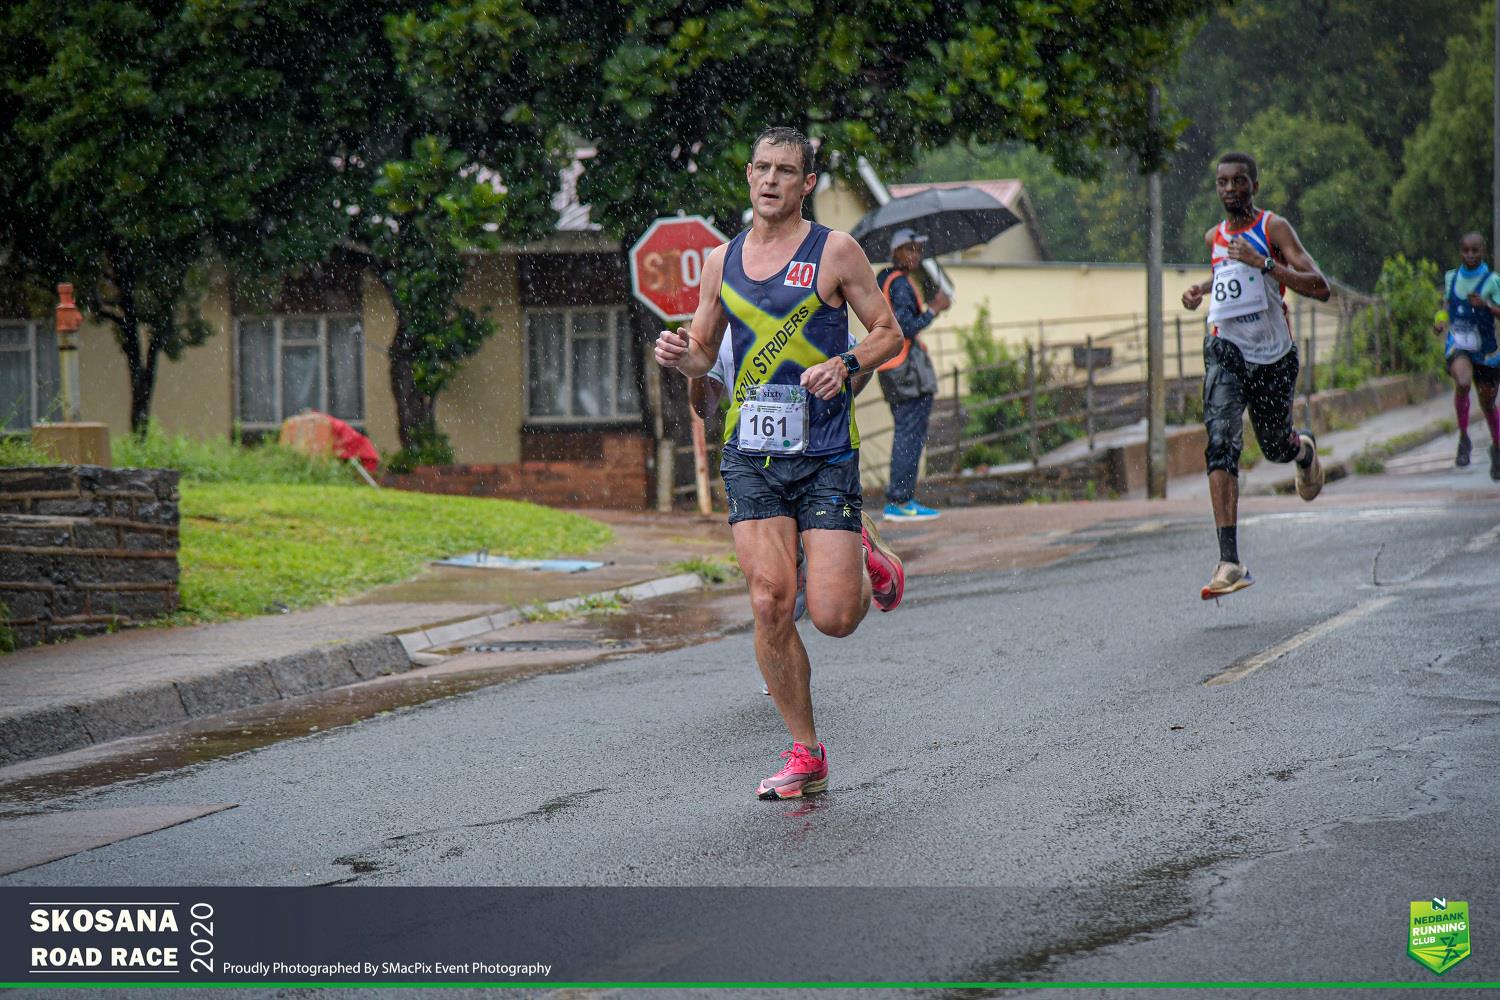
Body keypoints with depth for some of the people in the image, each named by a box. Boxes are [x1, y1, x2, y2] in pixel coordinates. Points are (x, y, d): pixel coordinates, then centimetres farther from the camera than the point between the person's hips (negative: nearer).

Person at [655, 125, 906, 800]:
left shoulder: (835, 252, -1)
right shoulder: (722, 260, 11)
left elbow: (890, 333, 4)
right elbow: (702, 354, 20)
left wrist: (844, 365, -15)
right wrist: (678, 355, -3)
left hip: (826, 452, -3)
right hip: (750, 453, 3)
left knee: (832, 617, -10)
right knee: (769, 603, -10)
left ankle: (865, 555, 28)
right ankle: (806, 758, 4)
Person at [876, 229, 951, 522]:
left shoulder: (882, 280, 17)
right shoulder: (900, 284, -13)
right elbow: (907, 328, -21)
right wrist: (934, 310, -13)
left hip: (888, 368, 10)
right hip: (907, 366, -10)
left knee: (904, 436, 14)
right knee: (911, 435, -8)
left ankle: (898, 500, 13)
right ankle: (900, 501, -11)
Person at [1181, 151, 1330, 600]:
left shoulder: (1274, 228, -7)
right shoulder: (1214, 237, 9)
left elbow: (1321, 289, -17)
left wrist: (1262, 263, -24)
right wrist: (1203, 289, 12)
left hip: (1274, 356, -2)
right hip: (1227, 351, 2)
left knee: (1277, 448, 14)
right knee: (1222, 445, -19)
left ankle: (1306, 449, 56)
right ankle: (1230, 562, -26)